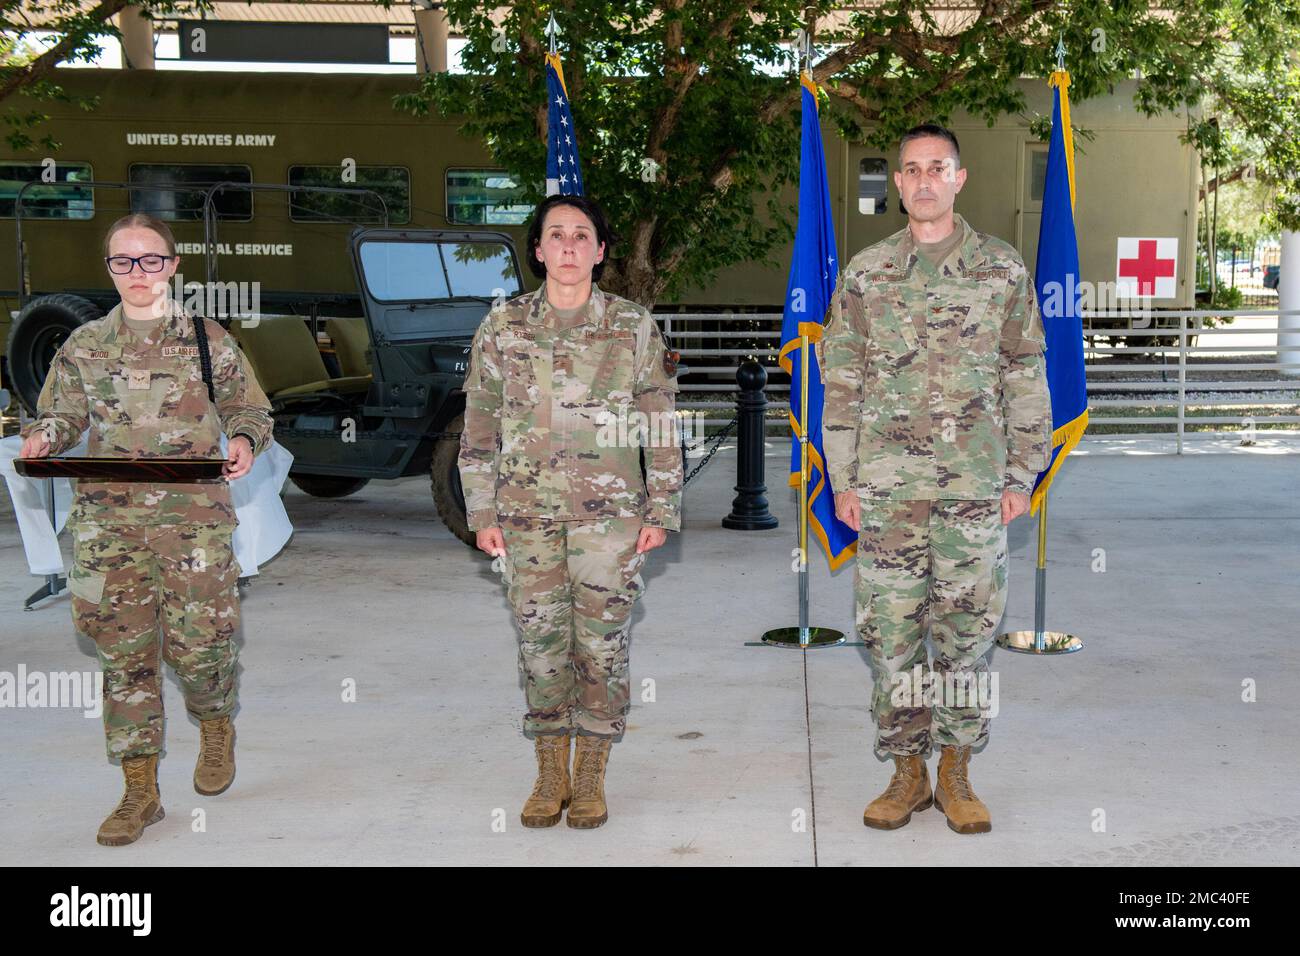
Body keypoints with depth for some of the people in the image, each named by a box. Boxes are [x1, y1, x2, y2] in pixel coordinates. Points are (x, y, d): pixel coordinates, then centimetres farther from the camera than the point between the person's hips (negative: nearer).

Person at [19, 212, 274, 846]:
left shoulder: (208, 341, 5)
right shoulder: (84, 346, 10)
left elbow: (250, 408, 11)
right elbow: (62, 410, 17)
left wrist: (244, 441, -10)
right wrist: (43, 436, -6)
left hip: (194, 514, -2)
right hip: (109, 517, 2)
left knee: (197, 639, -5)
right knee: (123, 647, 3)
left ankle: (215, 723, 31)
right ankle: (140, 791, 13)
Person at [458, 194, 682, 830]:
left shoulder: (634, 326, 2)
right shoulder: (503, 326, 4)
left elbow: (660, 426, 4)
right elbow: (479, 426, 8)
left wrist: (660, 512, 1)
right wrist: (482, 513, 5)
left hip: (609, 514, -1)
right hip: (528, 513, 1)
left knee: (603, 643, 3)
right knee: (540, 641, 6)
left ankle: (591, 776, 18)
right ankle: (550, 774, 21)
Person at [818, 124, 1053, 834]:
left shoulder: (1003, 269, 6)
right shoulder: (864, 274, 7)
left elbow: (1026, 379, 7)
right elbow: (840, 381, 7)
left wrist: (1021, 475, 1)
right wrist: (842, 480, 2)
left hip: (976, 483, 0)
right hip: (886, 483, 1)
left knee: (967, 628, 4)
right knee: (889, 630, 3)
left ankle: (955, 773, 17)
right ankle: (906, 773, 16)